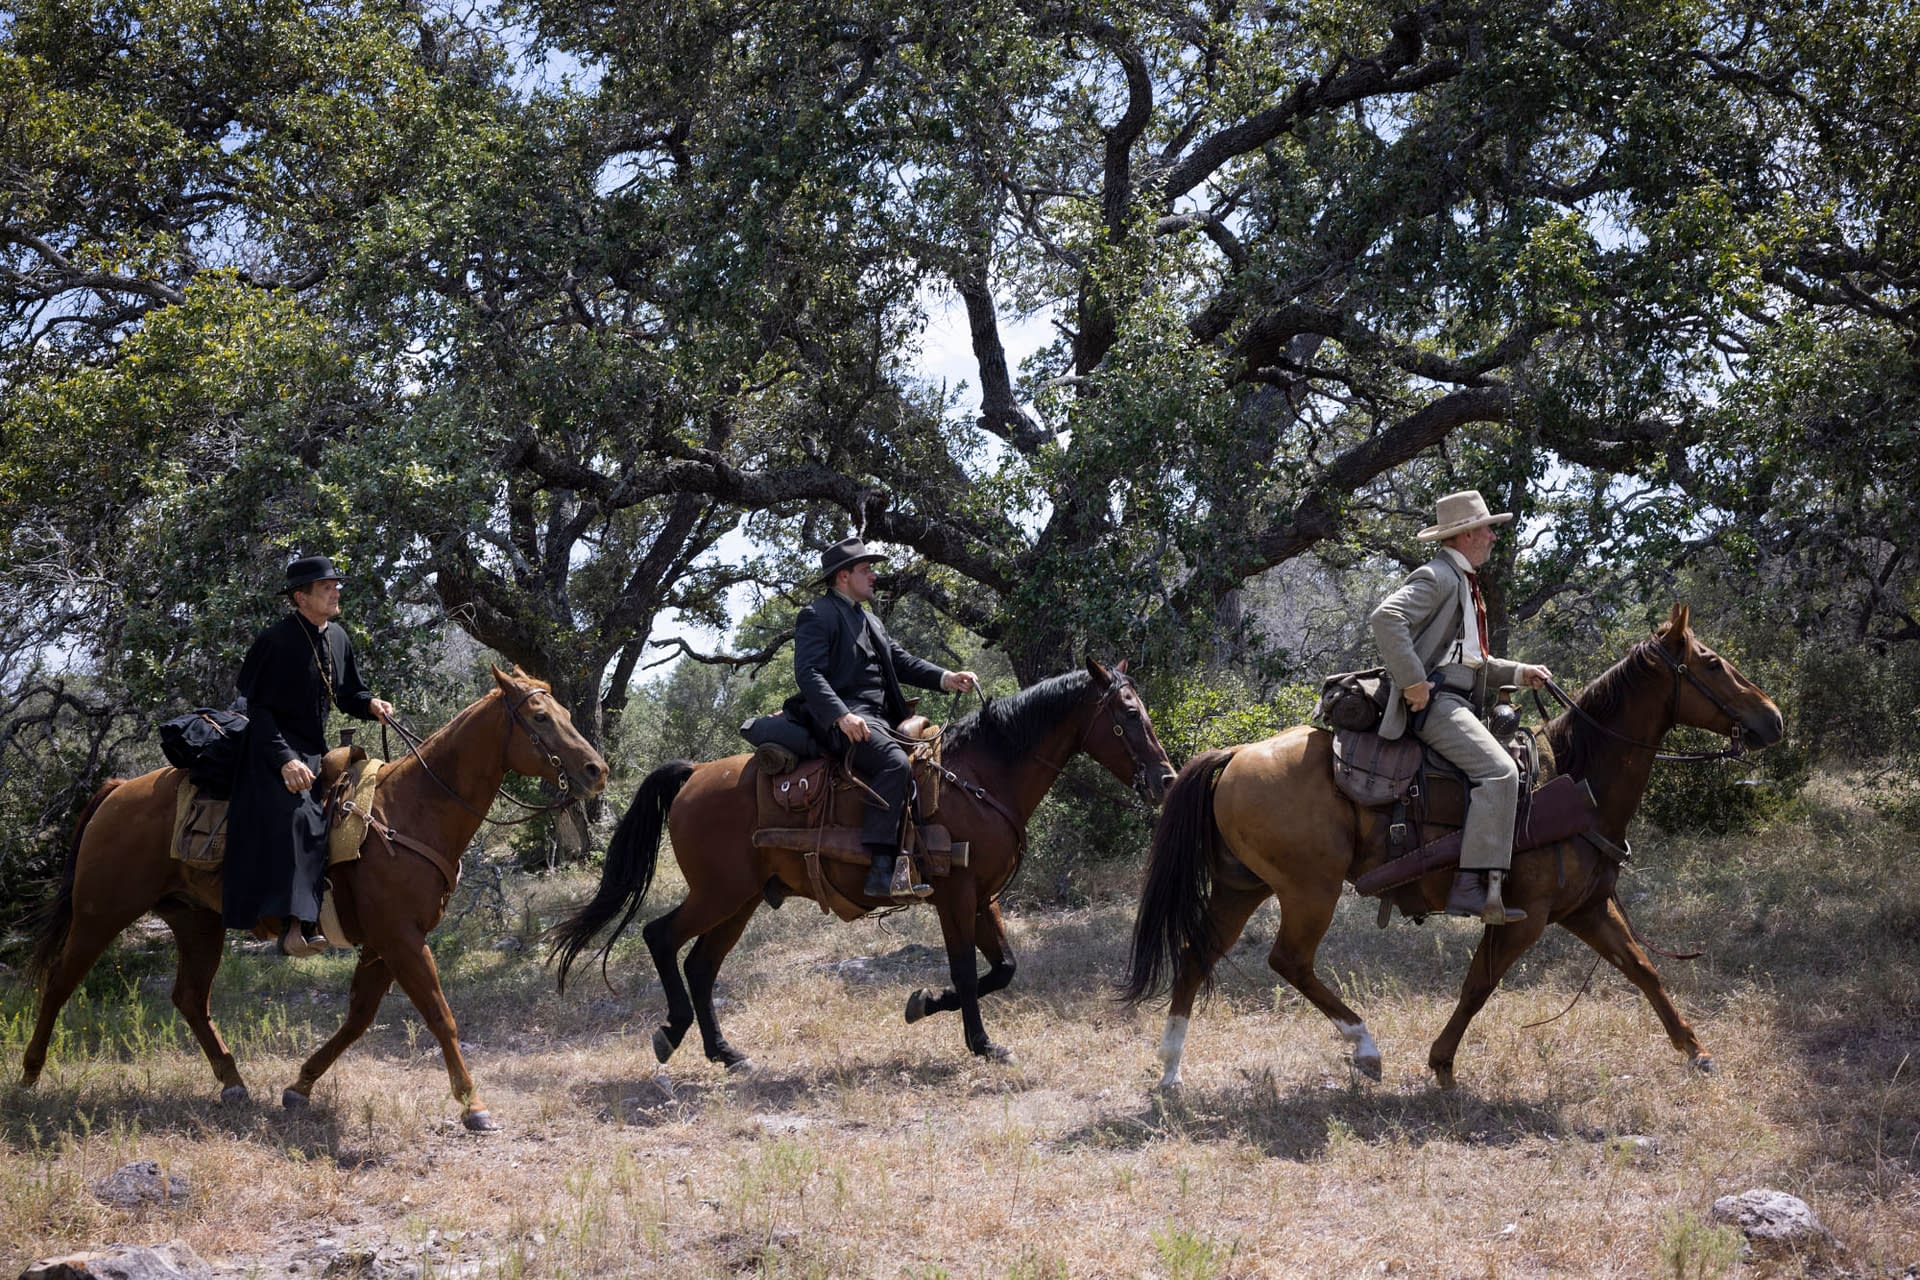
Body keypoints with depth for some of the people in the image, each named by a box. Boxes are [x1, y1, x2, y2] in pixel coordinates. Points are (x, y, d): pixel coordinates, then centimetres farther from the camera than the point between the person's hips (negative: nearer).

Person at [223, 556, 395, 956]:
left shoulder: (338, 638, 11)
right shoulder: (276, 641, -12)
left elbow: (348, 694, 21)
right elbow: (259, 709, -15)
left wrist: (371, 705, -3)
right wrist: (284, 759, -26)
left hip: (317, 751, 9)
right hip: (276, 750, -9)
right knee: (295, 815, -31)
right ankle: (298, 925, -40)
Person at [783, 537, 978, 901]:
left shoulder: (869, 621, 28)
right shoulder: (818, 615, -2)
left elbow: (900, 660, 19)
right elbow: (808, 672, -14)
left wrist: (946, 678, 2)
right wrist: (842, 715, -29)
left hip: (879, 719, 10)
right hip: (841, 719, -10)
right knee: (895, 762, -33)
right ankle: (882, 870, -40)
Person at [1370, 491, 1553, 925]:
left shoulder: (1464, 583, 27)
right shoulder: (1438, 577, -6)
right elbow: (1387, 617, -23)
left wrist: (1520, 673, 21)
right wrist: (1413, 682, -24)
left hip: (1456, 702, 11)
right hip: (1434, 701, -11)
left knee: (1517, 770, 10)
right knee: (1499, 771, -26)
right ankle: (1473, 886, -33)